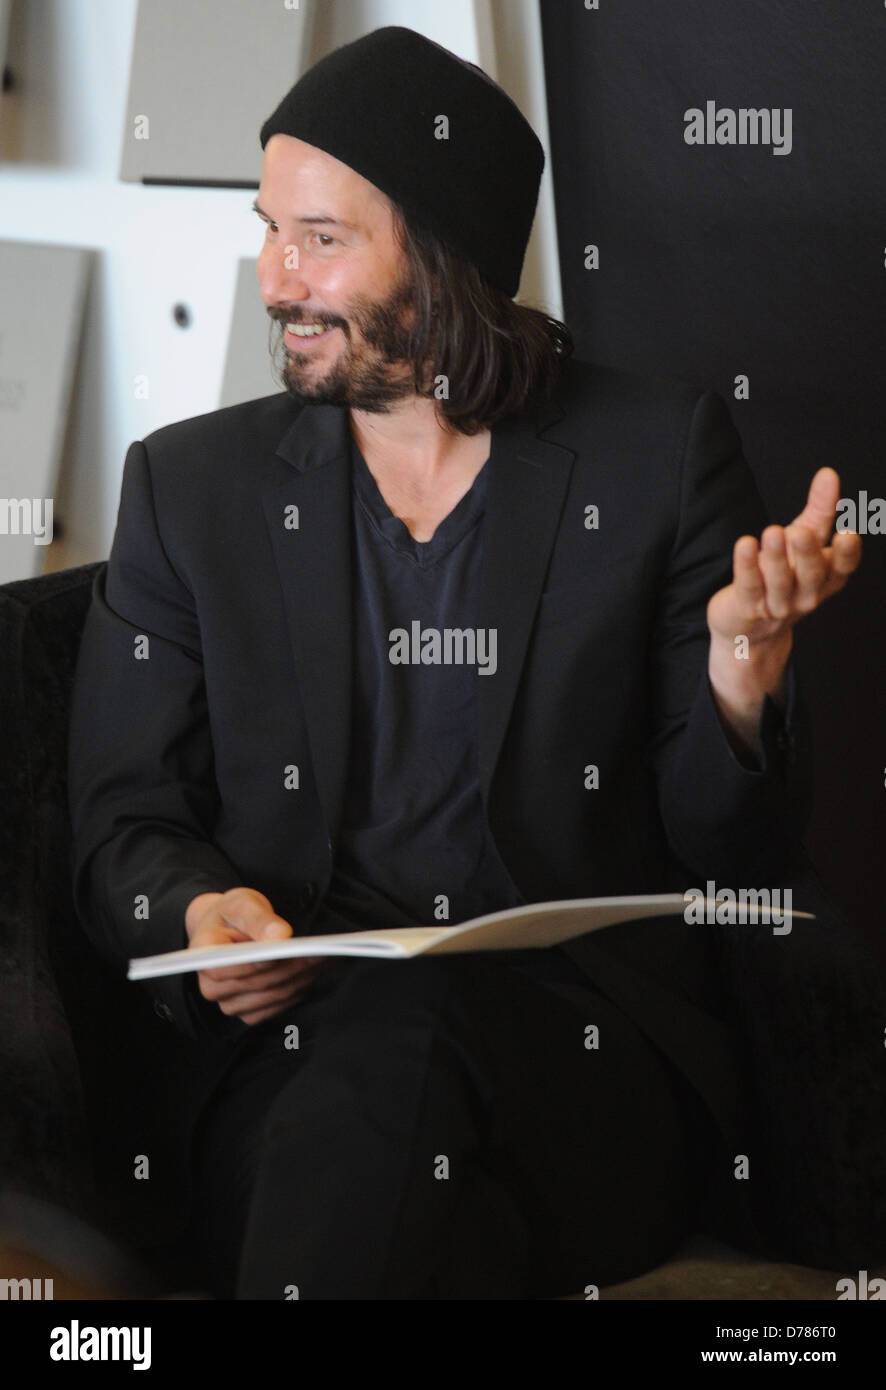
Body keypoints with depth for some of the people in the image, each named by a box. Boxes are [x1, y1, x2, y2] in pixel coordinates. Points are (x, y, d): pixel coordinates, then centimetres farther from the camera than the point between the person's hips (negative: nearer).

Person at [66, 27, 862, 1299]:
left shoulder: (661, 453, 6)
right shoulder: (189, 484, 11)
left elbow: (735, 851, 7)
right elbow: (122, 825, 12)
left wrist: (743, 664, -14)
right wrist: (198, 912, -11)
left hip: (595, 1052, -1)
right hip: (297, 1044, 1)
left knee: (388, 1052, -34)